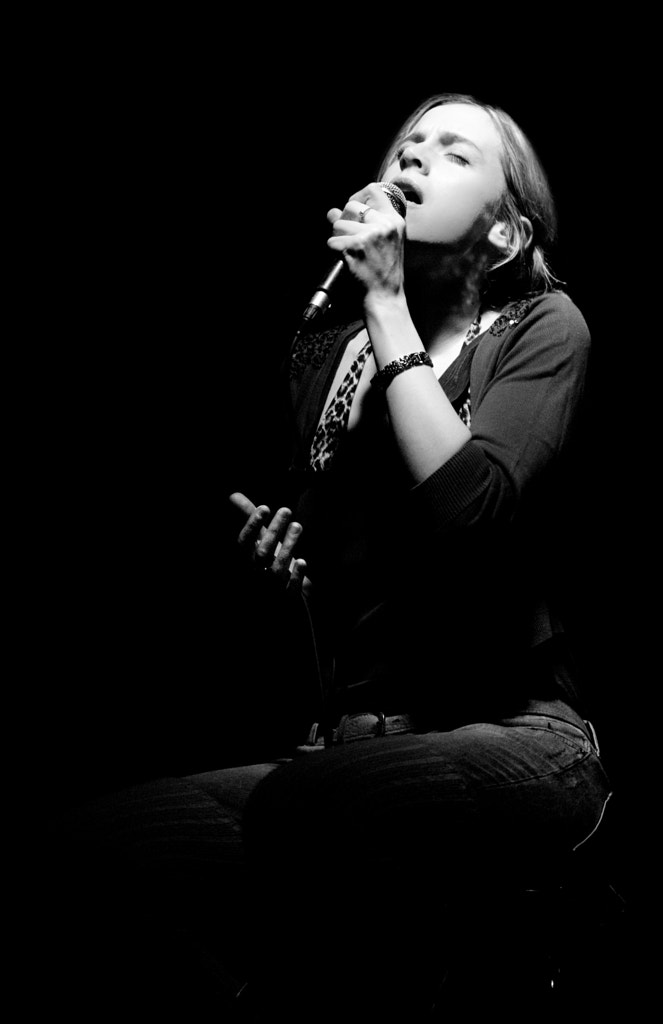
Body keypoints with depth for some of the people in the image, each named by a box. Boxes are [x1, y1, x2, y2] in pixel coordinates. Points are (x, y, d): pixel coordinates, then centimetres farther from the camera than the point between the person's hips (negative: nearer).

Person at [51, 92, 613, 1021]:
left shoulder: (542, 328, 2)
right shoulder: (328, 353, 16)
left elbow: (467, 505, -18)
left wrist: (388, 302, -11)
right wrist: (266, 564, -2)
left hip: (510, 737, -5)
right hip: (342, 743, 5)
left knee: (303, 811, -37)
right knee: (99, 838, -21)